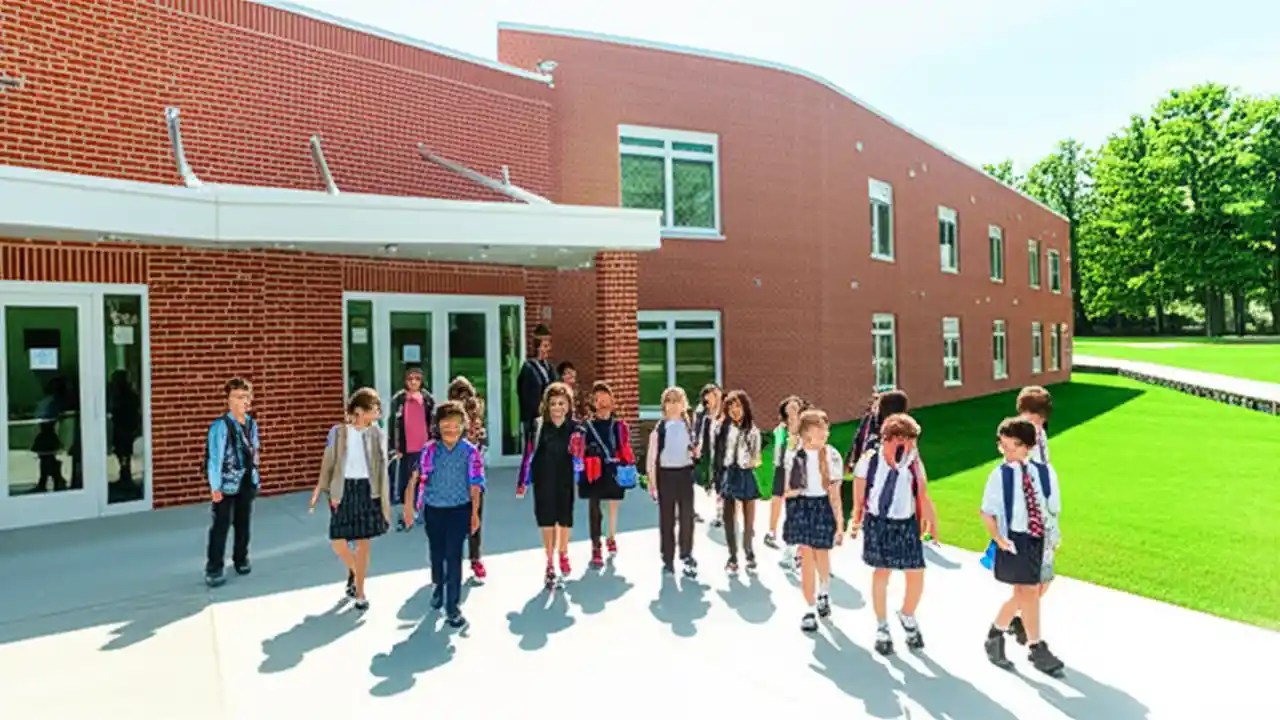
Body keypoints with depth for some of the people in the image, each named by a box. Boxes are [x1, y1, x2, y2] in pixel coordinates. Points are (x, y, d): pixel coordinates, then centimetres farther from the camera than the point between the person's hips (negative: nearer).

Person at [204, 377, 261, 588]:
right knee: (220, 526, 0)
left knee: (243, 524, 17)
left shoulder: (251, 424, 5)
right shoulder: (220, 426, -15)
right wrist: (215, 486, -16)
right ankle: (213, 569, 10)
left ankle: (241, 559, 34)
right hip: (227, 484, -6)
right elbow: (214, 458, -16)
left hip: (247, 483, 6)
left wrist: (255, 478, 10)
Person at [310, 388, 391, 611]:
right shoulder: (338, 432, -3)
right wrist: (320, 490, -6)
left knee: (363, 542, 4)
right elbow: (328, 463, 1)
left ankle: (360, 592, 18)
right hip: (343, 489, 0)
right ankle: (353, 571, 33)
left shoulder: (377, 434, -1)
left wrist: (384, 500, -2)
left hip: (367, 489, 0)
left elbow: (382, 468, 0)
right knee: (337, 541, -1)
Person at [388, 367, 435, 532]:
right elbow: (393, 424, -3)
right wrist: (395, 447, -7)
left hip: (424, 447, 2)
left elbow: (433, 423, 9)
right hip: (404, 448, -2)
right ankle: (401, 516, 8)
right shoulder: (398, 399, -4)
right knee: (402, 482, 1)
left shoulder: (428, 399, 4)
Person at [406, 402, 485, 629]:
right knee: (436, 554, 19)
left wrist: (475, 513, -4)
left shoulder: (471, 451, -9)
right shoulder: (430, 449, -5)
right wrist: (409, 504, -7)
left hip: (459, 510, -2)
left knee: (454, 557, -2)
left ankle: (453, 607, 8)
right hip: (433, 509, 2)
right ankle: (437, 588, 47)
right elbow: (417, 477, -4)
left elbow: (475, 485, -6)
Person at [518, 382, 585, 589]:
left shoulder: (575, 429, -4)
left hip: (566, 482, 1)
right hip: (544, 482, 0)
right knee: (547, 521, 5)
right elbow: (529, 454, 0)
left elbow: (579, 459, -1)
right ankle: (550, 564, 19)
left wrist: (578, 450, -22)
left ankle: (563, 555, 39)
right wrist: (523, 482, 1)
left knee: (565, 520, 13)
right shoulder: (538, 426, -4)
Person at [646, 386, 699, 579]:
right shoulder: (659, 427, -4)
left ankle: (686, 556, 18)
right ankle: (668, 559, 16)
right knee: (666, 517, 5)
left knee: (687, 516, 3)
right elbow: (651, 455, -4)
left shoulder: (689, 426, 5)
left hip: (685, 473, 2)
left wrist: (696, 452, -10)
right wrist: (652, 481, -8)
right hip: (665, 474, -2)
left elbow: (696, 453, 14)